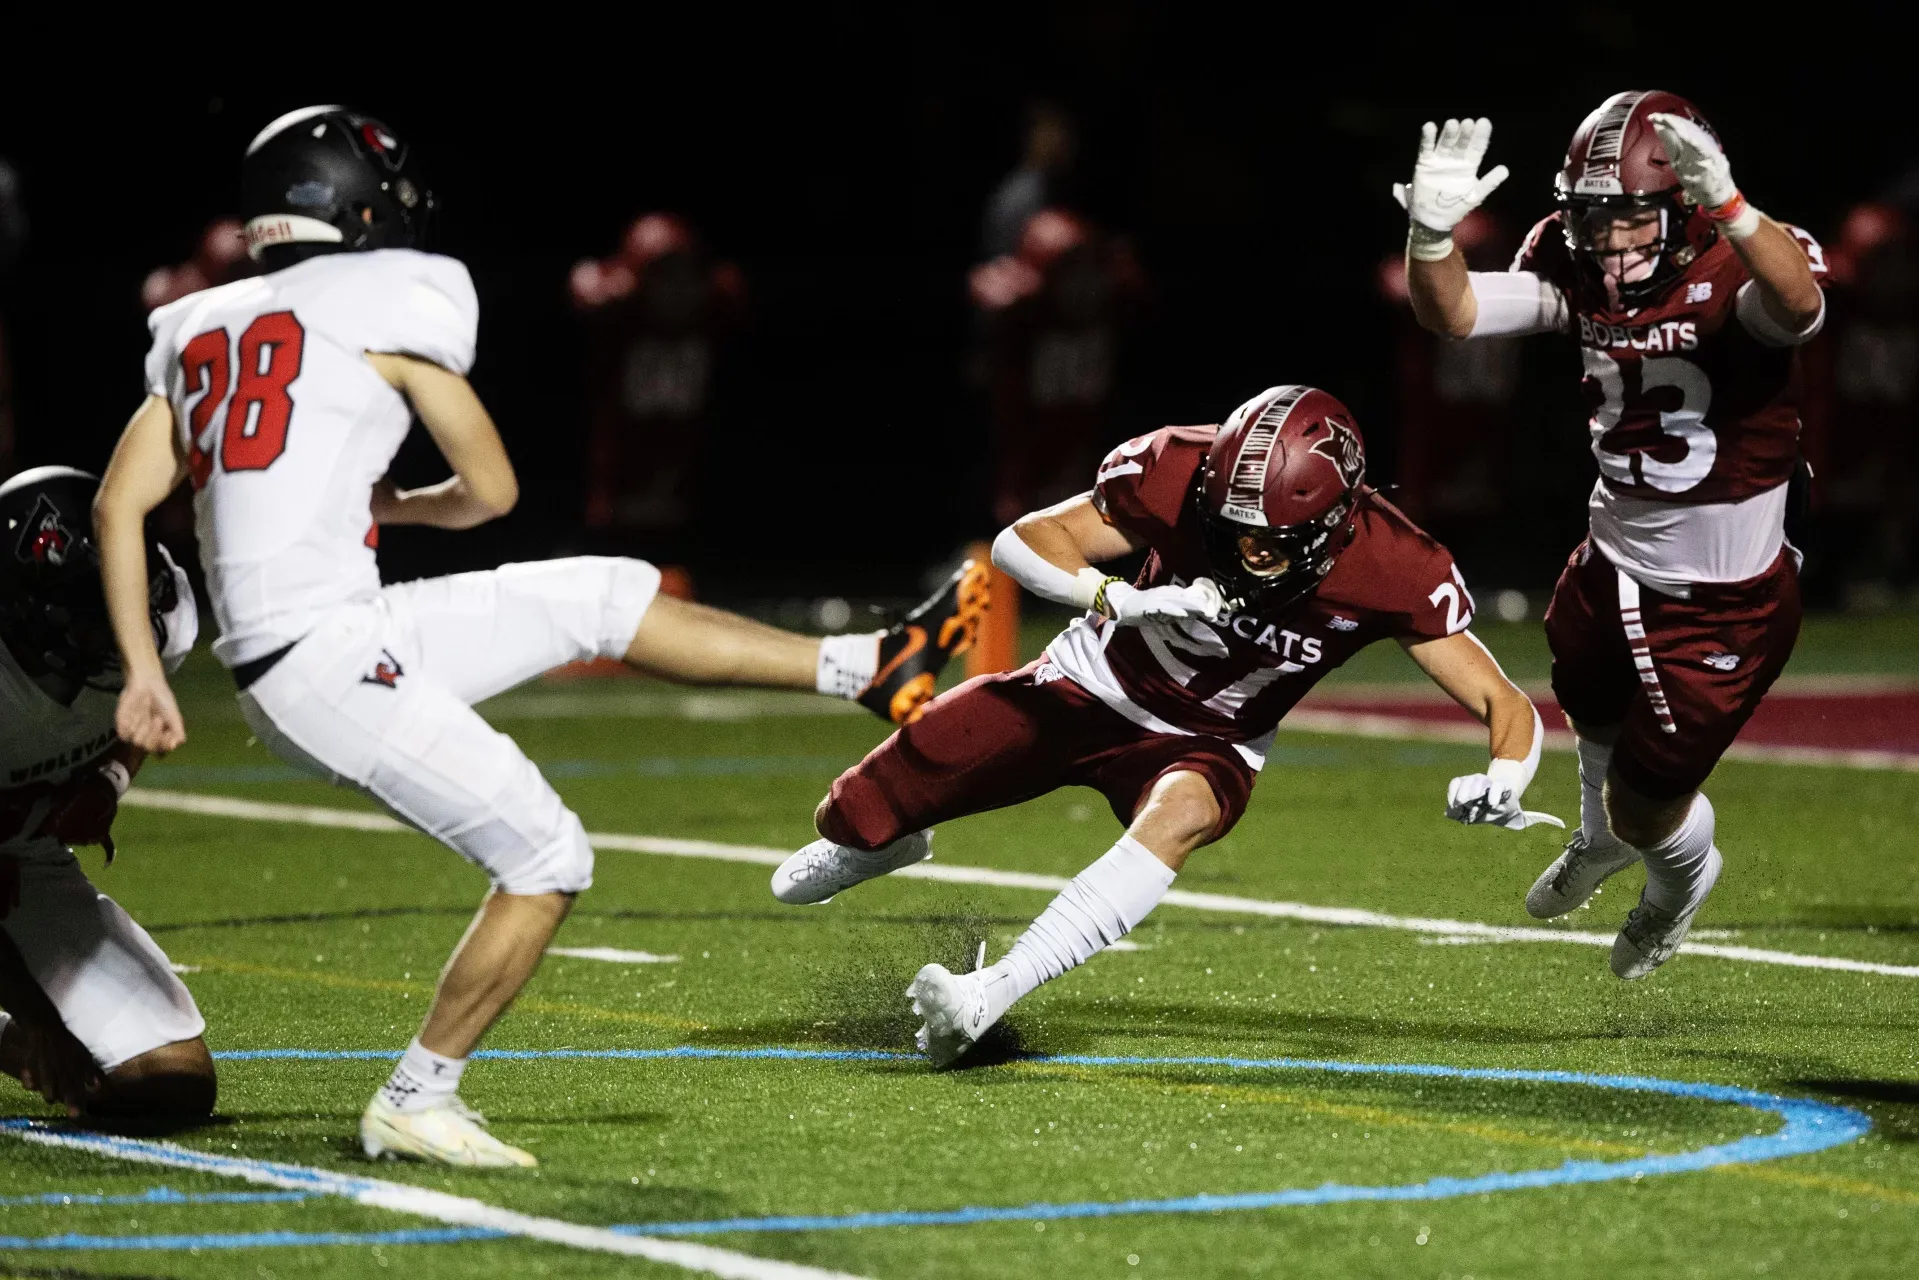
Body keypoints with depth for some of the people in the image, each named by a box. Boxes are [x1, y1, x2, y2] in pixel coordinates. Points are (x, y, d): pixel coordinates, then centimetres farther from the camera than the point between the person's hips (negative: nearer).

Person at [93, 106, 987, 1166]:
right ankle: (414, 1105, 1)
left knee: (606, 599, 14)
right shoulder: (385, 308, -4)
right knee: (544, 858, -5)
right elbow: (492, 490, 5)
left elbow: (120, 503, 12)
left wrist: (143, 672, 13)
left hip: (344, 635, 8)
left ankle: (869, 667, 21)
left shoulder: (201, 331, 16)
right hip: (319, 654, -8)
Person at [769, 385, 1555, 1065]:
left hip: (1204, 743, -1)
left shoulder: (1392, 570, -27)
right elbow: (1022, 543, -23)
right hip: (1091, 688, 1)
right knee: (870, 812, 1)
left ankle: (990, 995, -38)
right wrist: (1121, 599, -41)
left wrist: (1502, 781, -46)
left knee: (1179, 817, -38)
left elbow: (1505, 705, -23)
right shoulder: (1182, 475, -28)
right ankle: (869, 842, 42)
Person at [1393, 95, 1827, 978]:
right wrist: (1433, 230, -35)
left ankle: (1681, 873, 46)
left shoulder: (1738, 268, -26)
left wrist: (1728, 206, -65)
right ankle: (1603, 838, 69)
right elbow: (1451, 314, -14)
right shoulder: (1575, 267, -9)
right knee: (1590, 706, 33)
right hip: (1614, 565, 6)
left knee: (1646, 809, 7)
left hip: (1726, 599, -6)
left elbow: (1799, 308, -49)